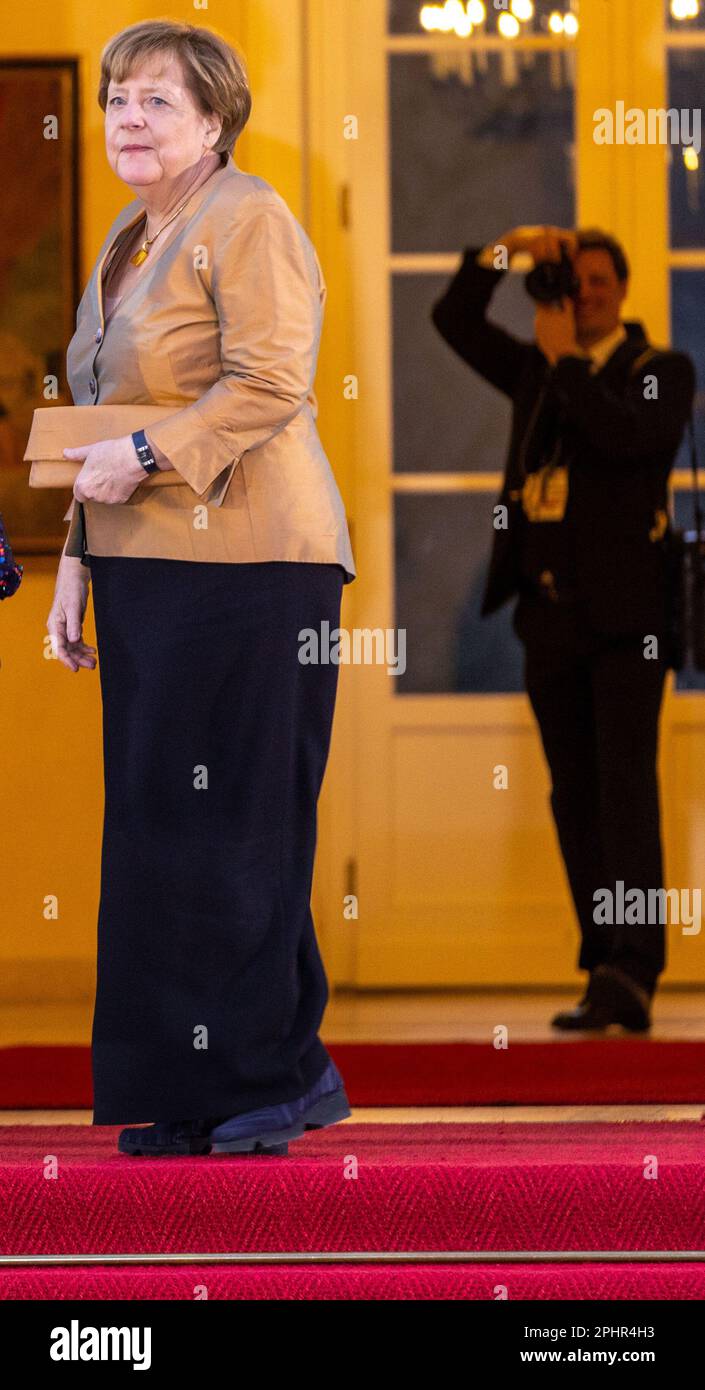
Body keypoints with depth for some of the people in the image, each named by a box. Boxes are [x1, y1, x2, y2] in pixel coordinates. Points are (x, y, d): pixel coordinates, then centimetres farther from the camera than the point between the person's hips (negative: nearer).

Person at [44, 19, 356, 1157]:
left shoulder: (248, 222, -7)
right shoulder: (130, 242, 21)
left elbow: (268, 386, -17)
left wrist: (144, 456, -21)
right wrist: (78, 563, 20)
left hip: (243, 567, -9)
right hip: (147, 571, 9)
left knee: (234, 824, -7)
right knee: (157, 821, 7)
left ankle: (281, 1074, 2)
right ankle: (192, 1097, 11)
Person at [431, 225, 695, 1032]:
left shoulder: (659, 370, 3)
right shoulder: (535, 372, 18)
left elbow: (630, 437, -15)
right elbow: (454, 319, 14)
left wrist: (567, 359, -8)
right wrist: (506, 251, 2)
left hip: (625, 614, -5)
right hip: (550, 616, 6)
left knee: (626, 785, -15)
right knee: (575, 799, 3)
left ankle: (635, 967, -24)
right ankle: (607, 980, 5)